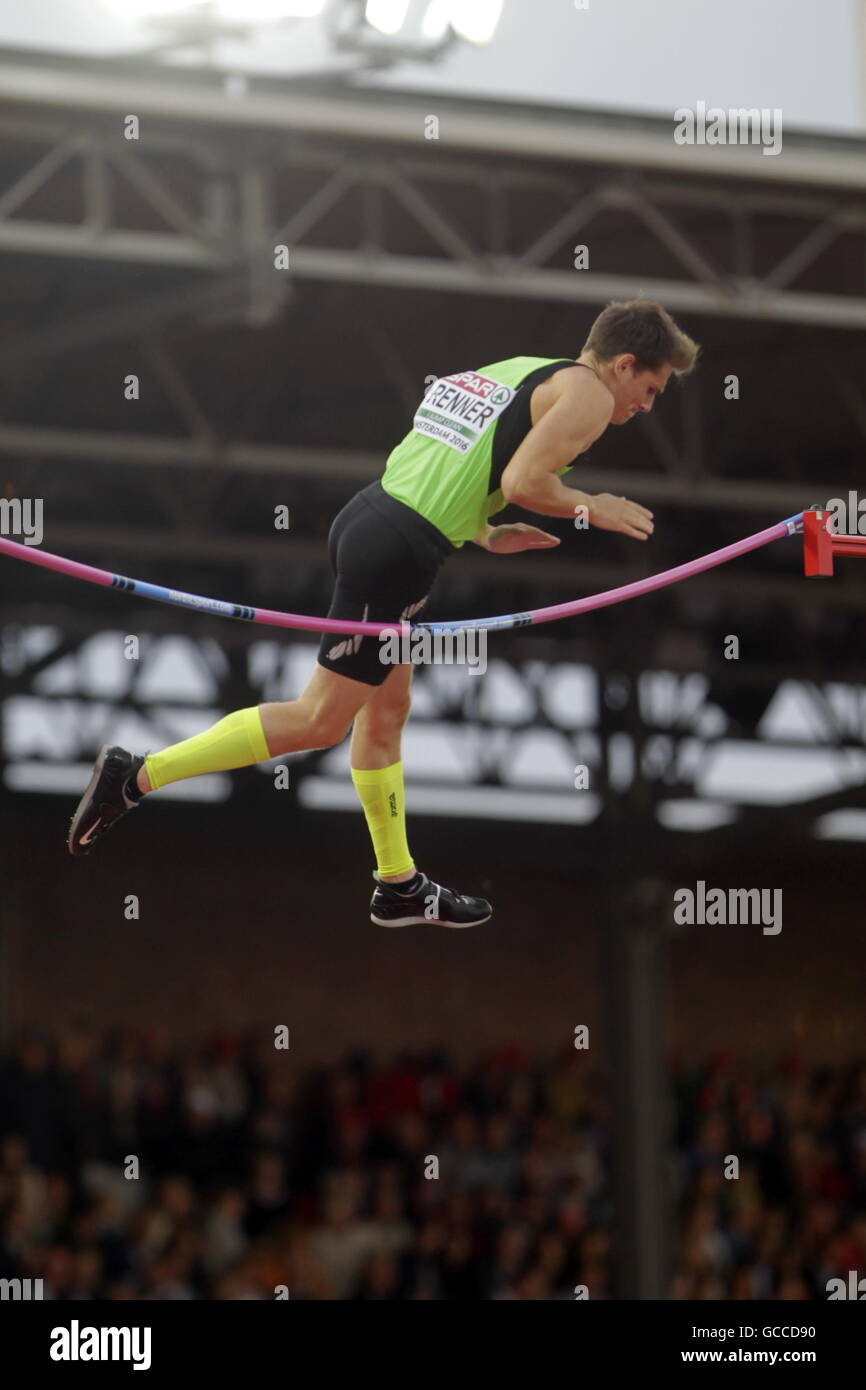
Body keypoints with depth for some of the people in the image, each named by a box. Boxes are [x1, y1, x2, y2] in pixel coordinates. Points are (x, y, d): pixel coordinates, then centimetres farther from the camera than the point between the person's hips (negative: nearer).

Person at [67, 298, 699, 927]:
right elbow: (523, 480, -17)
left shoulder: (512, 373, 23)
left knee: (387, 710, 18)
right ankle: (137, 776, -6)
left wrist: (485, 535, 24)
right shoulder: (587, 393, -3)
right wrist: (589, 508, -1)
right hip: (399, 553, -10)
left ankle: (399, 886, 28)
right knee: (320, 720, -4)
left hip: (369, 519, 10)